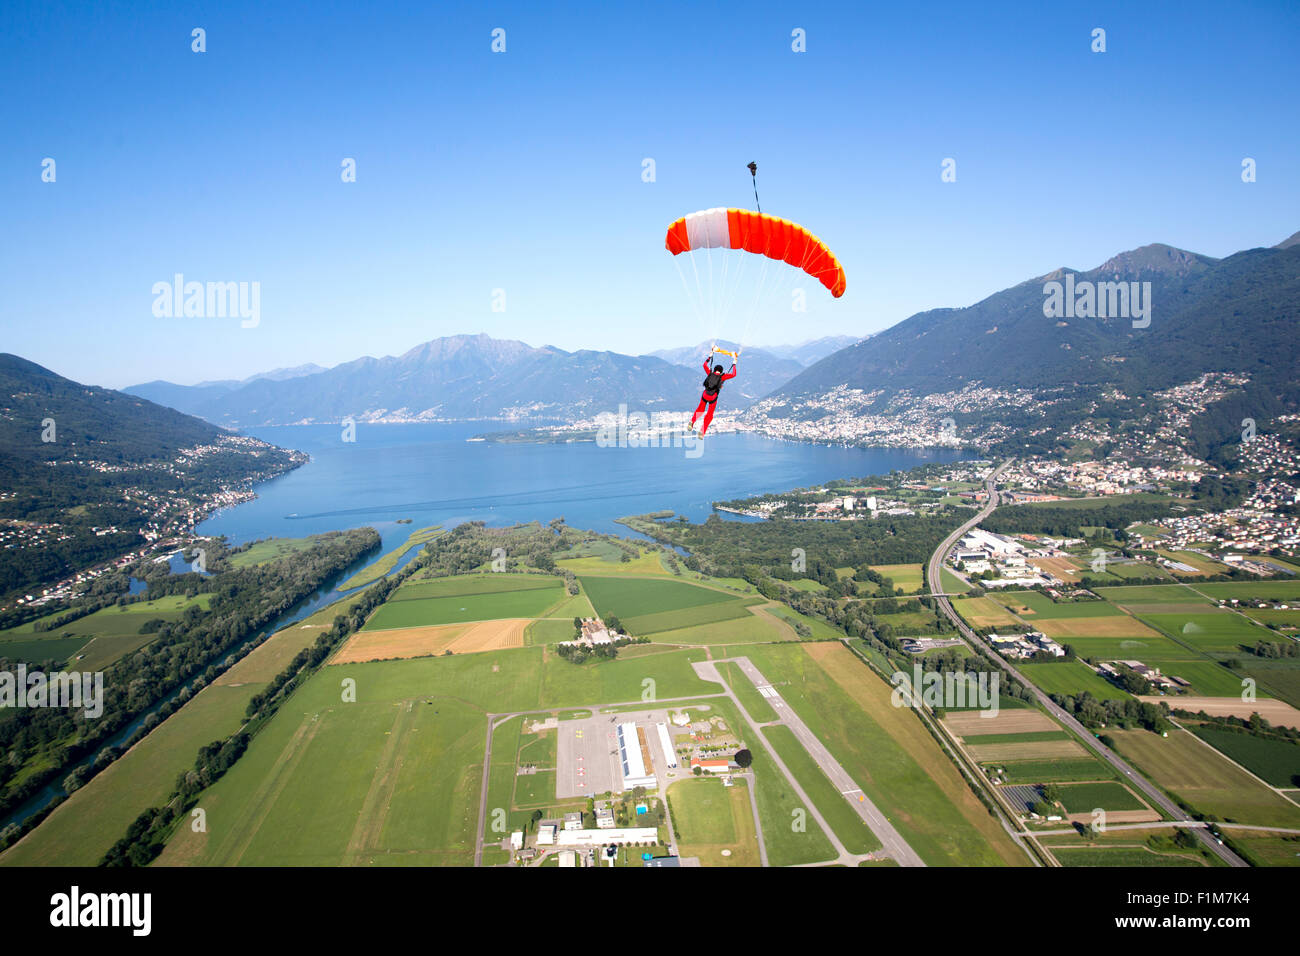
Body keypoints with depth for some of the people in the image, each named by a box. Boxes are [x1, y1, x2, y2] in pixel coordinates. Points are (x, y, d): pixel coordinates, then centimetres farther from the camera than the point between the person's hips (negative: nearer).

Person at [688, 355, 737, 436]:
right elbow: (733, 374, 5)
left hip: (705, 395, 2)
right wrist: (734, 365, 17)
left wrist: (709, 357, 33)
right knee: (709, 415, 10)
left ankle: (692, 421, -3)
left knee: (700, 409, 23)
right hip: (713, 398, -2)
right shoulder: (722, 377, -2)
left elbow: (705, 365, 22)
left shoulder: (710, 373, 6)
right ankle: (702, 431, -1)